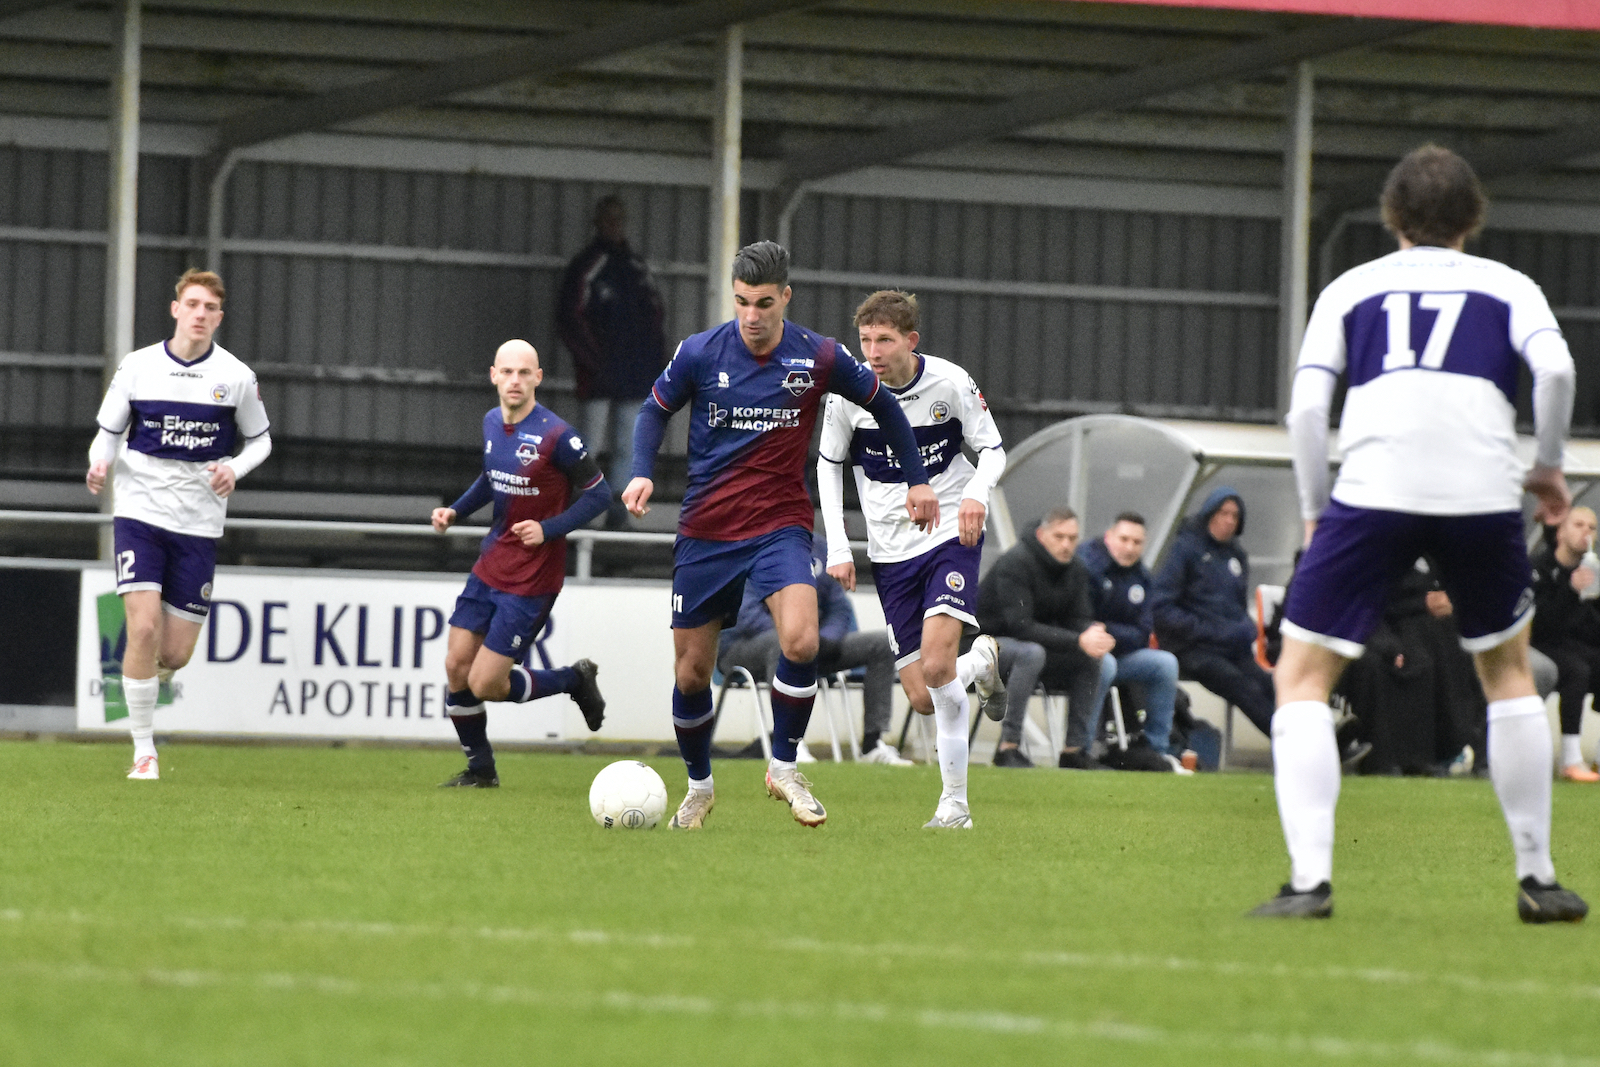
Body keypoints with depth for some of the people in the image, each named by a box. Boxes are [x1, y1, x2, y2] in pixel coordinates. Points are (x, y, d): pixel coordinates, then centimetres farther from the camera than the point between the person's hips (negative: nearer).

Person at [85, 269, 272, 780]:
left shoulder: (237, 376, 0)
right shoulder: (137, 367, -1)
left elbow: (259, 440, 12)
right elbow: (108, 432, 8)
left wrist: (234, 469, -9)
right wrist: (100, 465, -14)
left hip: (198, 525, 1)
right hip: (139, 512, -1)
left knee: (176, 655, 0)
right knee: (144, 628, -18)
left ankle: (143, 682, 39)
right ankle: (144, 752, -6)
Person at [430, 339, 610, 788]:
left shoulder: (556, 437, -18)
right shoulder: (493, 423, 4)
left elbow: (598, 494, -11)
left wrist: (548, 530, -20)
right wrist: (456, 510, 8)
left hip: (532, 578, -7)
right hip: (490, 566, 7)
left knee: (486, 684, -9)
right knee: (456, 667, 4)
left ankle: (574, 680, 16)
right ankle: (480, 769, 22)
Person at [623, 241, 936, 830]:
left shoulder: (820, 358, -6)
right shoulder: (700, 353, -7)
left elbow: (882, 404, 11)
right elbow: (655, 410, 9)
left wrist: (917, 479, 12)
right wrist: (642, 472, -8)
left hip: (781, 525, -1)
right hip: (705, 532, 1)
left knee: (800, 641, -25)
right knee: (690, 671, 4)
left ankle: (784, 767, -4)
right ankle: (699, 786, 28)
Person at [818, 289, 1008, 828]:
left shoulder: (951, 383, -10)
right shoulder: (849, 391, -5)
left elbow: (992, 450, 1)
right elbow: (829, 465, 9)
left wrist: (977, 491, -22)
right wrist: (837, 547, 1)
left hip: (951, 538, -3)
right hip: (891, 554, 3)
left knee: (936, 665, -24)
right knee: (922, 700, -1)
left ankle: (955, 802, -15)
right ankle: (983, 658, 34)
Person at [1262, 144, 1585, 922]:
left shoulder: (1350, 288, 20)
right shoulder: (1507, 286, 19)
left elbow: (1306, 403, 8)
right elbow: (1554, 366, -1)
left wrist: (1315, 510, 17)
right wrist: (1547, 467, 13)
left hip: (1373, 491, -1)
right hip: (1483, 493, 1)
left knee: (1302, 679, 7)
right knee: (1507, 671, 23)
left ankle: (1309, 879, -11)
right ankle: (1537, 879, 22)